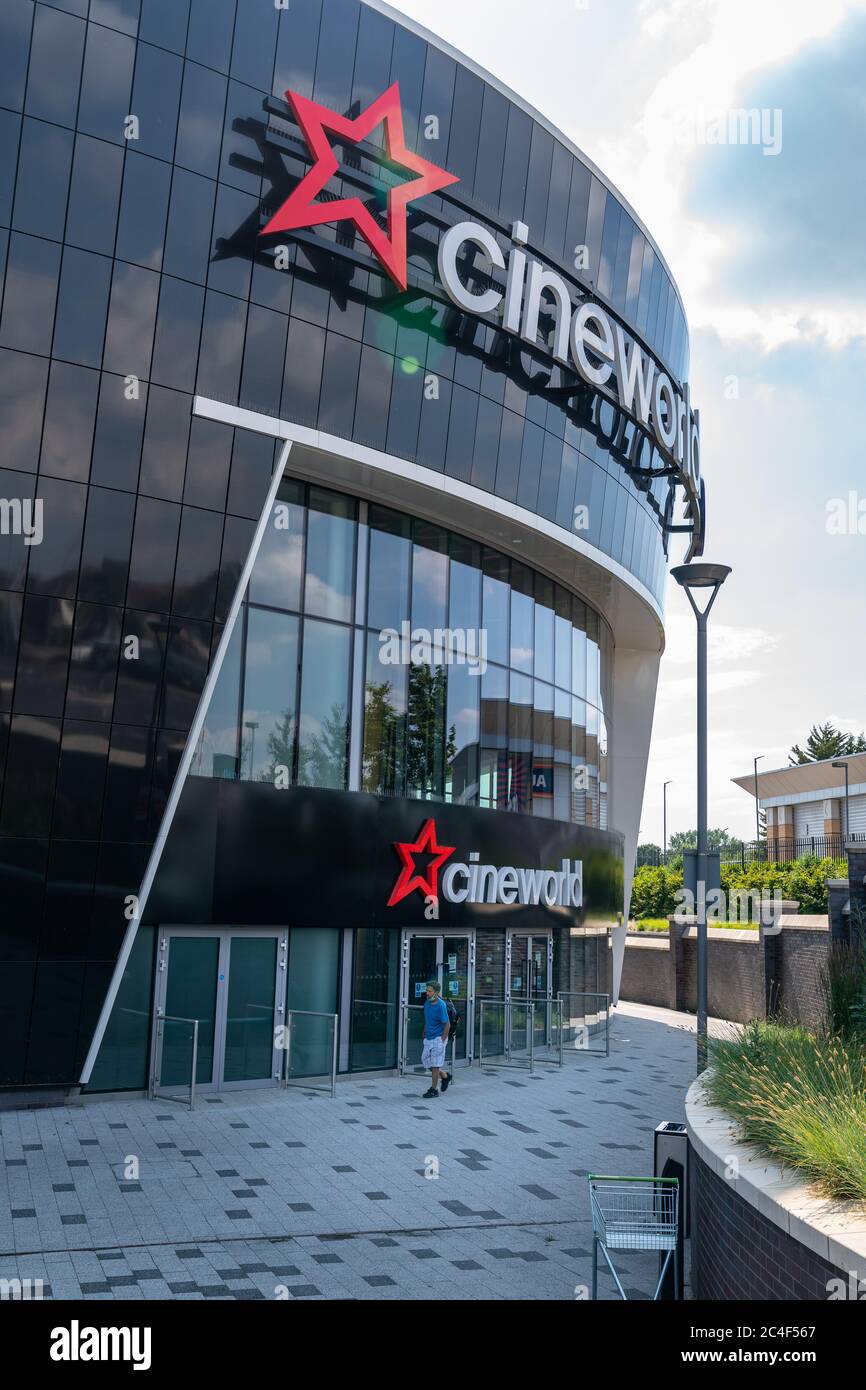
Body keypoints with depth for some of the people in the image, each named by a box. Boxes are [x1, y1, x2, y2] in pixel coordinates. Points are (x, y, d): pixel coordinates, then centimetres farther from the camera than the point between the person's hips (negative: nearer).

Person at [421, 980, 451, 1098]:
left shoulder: (441, 1005, -19)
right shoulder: (427, 1003, 3)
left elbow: (447, 1025, -16)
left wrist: (442, 1041, -16)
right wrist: (424, 1033, 15)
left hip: (438, 1038, -7)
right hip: (428, 1038, 8)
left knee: (435, 1065, -1)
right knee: (425, 1061, 11)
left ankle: (434, 1090, 11)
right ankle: (445, 1076, 32)